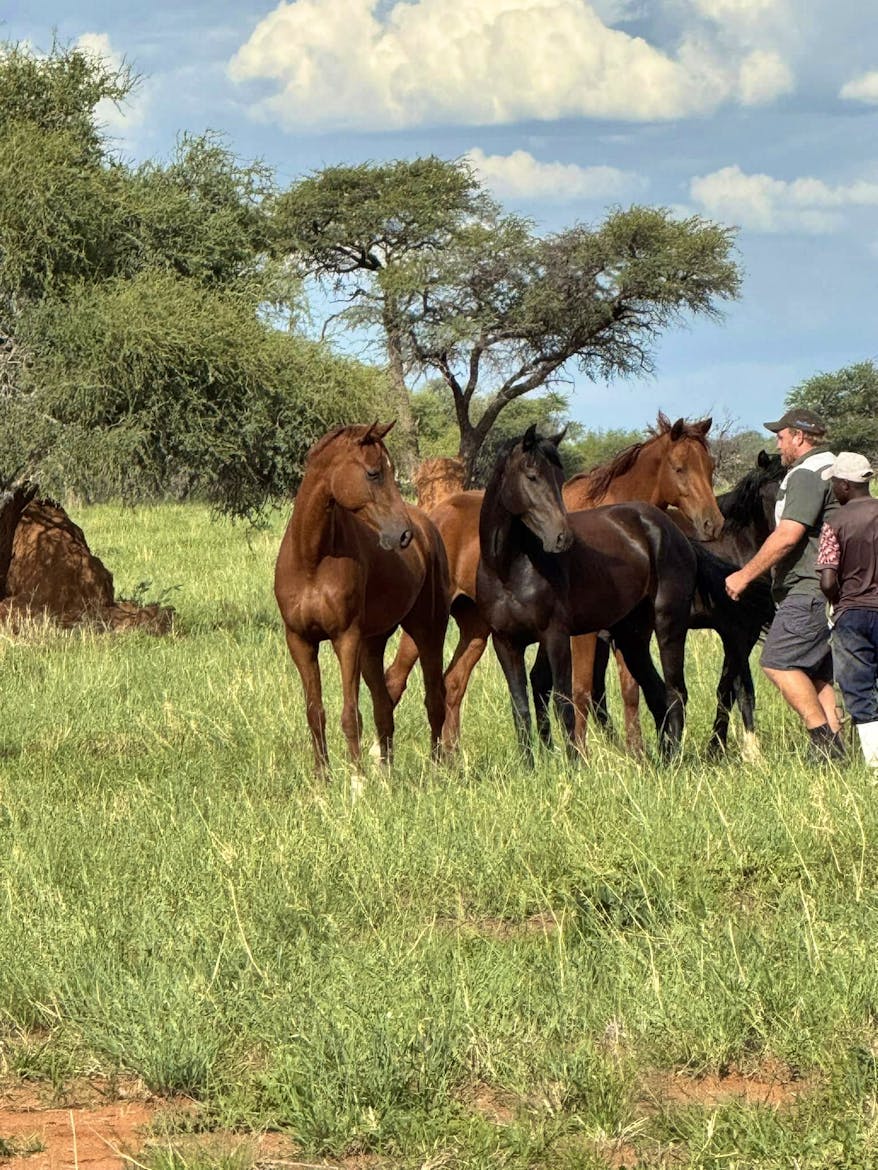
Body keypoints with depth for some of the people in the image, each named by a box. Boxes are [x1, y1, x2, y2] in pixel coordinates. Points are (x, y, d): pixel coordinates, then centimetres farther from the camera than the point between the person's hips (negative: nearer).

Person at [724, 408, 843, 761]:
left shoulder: (806, 475, -12)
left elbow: (788, 536, -21)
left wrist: (745, 575, -15)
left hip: (809, 590, -10)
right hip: (833, 592, 10)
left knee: (779, 663, -12)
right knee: (817, 672, 10)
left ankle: (824, 737, -16)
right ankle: (834, 749, 5)